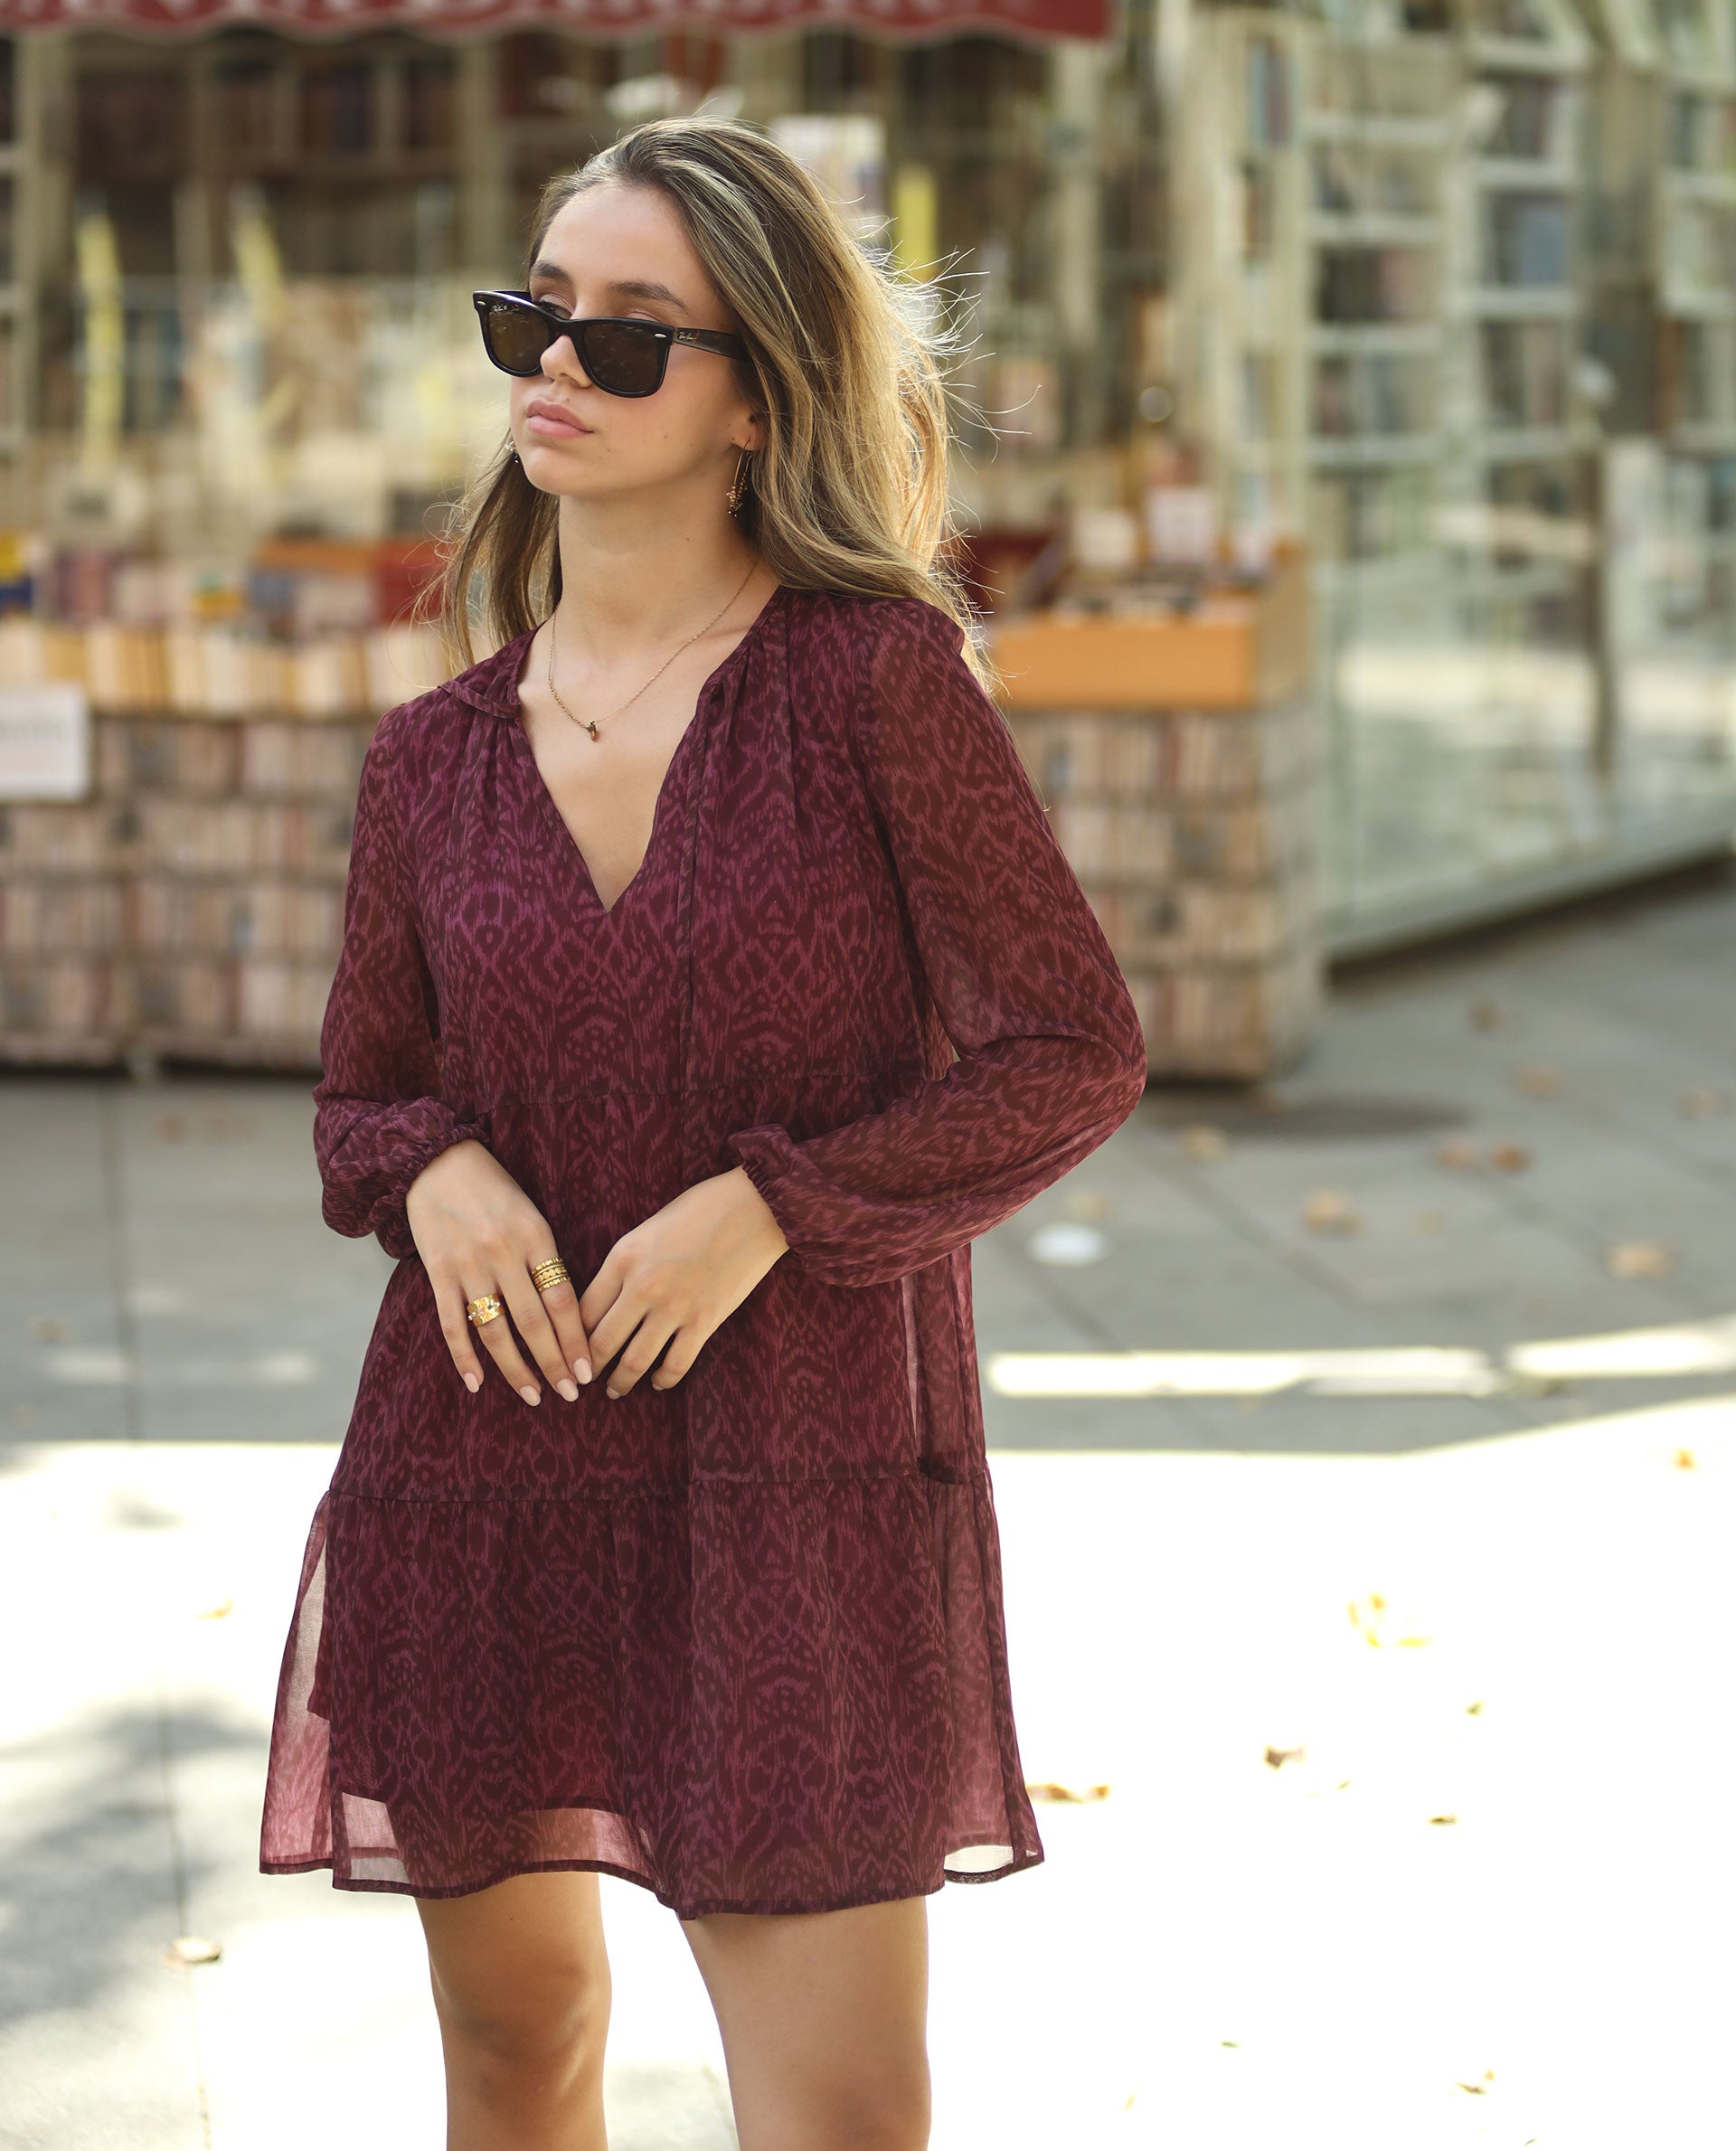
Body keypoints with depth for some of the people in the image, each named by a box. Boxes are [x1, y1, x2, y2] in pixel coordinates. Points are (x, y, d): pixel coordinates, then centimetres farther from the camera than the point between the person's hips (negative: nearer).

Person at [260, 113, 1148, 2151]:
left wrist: (769, 1205, -15)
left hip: (806, 1475, -4)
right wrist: (433, 1172, -8)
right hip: (485, 1467, 4)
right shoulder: (436, 754, 5)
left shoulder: (876, 675, -7)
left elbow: (1075, 1052, -5)